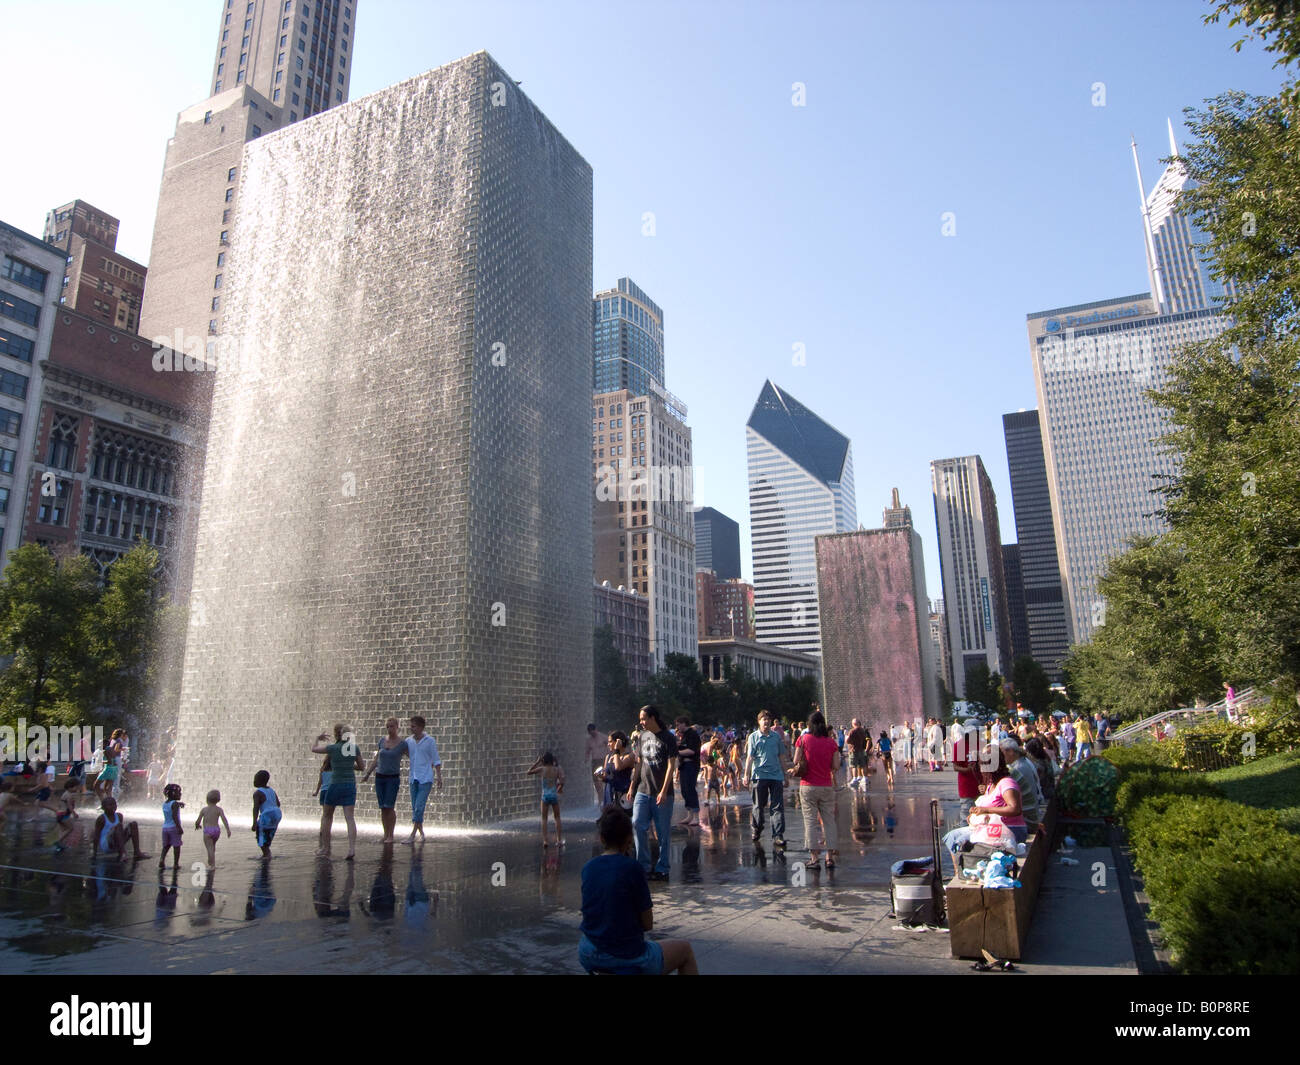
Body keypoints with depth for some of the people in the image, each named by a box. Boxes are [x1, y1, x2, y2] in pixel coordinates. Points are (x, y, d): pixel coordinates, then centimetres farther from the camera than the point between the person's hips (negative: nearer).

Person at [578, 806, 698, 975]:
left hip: (590, 958, 5)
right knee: (685, 949, 21)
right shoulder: (633, 867, -17)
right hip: (630, 959, -5)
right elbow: (648, 924, -11)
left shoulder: (587, 868, -2)